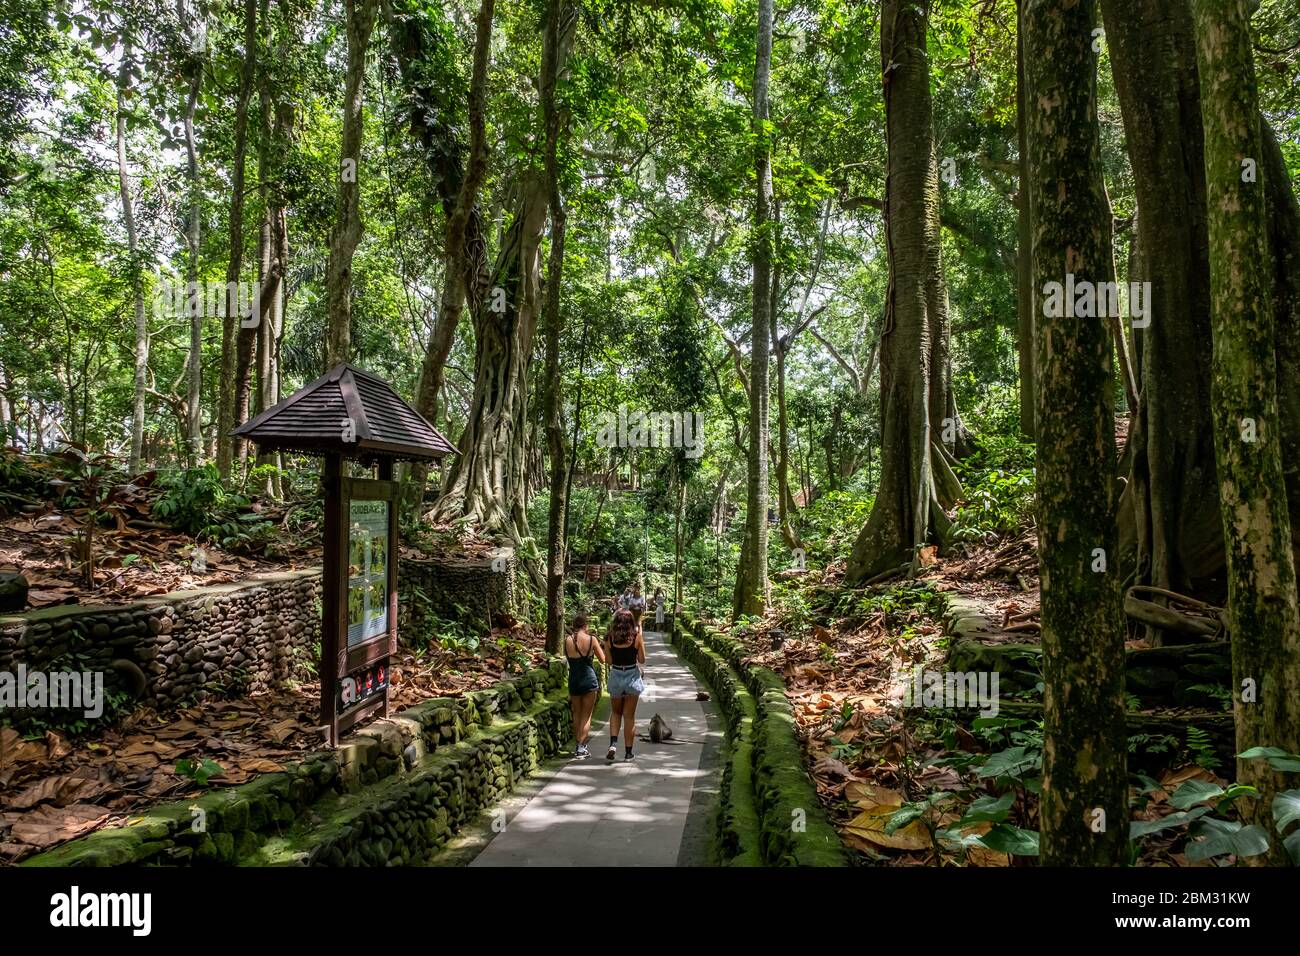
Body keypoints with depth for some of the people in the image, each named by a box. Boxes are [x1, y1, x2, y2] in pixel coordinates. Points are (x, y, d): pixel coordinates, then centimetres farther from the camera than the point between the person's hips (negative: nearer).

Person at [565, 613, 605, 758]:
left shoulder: (567, 640, -3)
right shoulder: (591, 640, -8)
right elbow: (603, 659, 0)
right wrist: (602, 647, 17)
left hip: (573, 679, 3)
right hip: (589, 679, -3)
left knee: (577, 714, 17)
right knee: (587, 715, 6)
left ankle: (578, 745, 22)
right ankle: (581, 748, 2)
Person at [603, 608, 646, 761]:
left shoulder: (610, 638, -7)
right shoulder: (636, 637, -10)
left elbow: (608, 660, -2)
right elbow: (642, 660, -1)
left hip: (615, 676, 1)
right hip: (632, 677, -1)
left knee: (616, 713, 19)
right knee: (629, 716, 9)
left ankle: (613, 743, -1)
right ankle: (628, 752, 13)